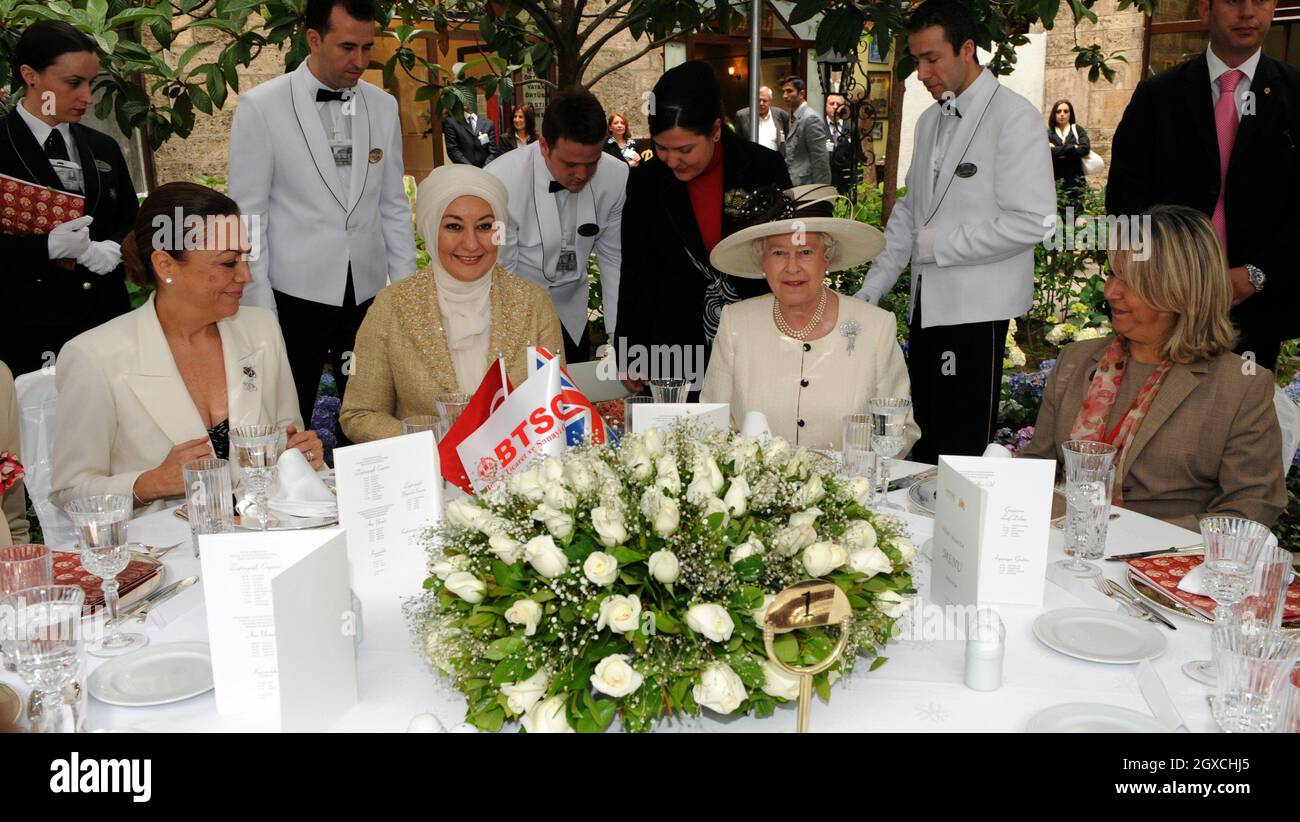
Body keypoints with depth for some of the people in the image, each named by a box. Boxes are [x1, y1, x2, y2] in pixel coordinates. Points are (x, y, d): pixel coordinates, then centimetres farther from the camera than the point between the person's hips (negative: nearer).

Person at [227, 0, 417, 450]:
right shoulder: (260, 106, -5)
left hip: (368, 294, 4)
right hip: (295, 295, -3)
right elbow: (248, 215, -4)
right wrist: (258, 307, -7)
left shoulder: (383, 106, 7)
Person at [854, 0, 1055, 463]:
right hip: (926, 304, 7)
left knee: (962, 450, -2)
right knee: (922, 439, 11)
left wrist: (939, 244, -12)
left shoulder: (1014, 117, -10)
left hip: (976, 308, -7)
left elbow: (1032, 221, -16)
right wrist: (874, 287, 11)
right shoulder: (930, 121, 15)